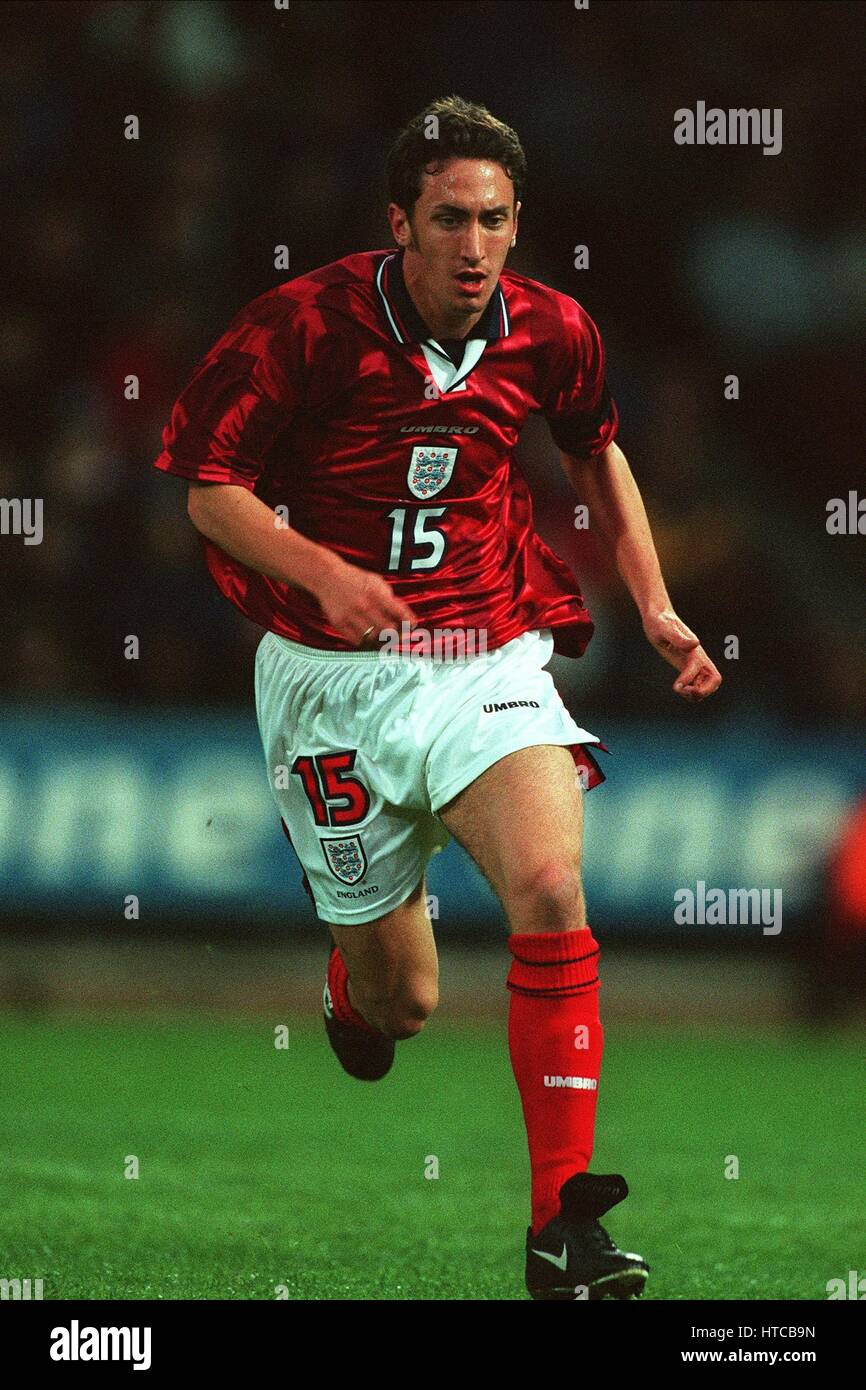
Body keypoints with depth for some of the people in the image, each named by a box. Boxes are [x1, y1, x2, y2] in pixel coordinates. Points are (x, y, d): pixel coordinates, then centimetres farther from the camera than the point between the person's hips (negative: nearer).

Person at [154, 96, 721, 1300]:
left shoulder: (548, 332, -2)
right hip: (334, 675, -2)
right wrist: (322, 571, -24)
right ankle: (354, 973, 48)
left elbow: (597, 452, 19)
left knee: (551, 886, -26)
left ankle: (563, 1224, -22)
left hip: (489, 660, 2)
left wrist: (655, 606, 11)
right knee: (401, 1003, 5)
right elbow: (212, 490, -7)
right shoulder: (305, 327, -14)